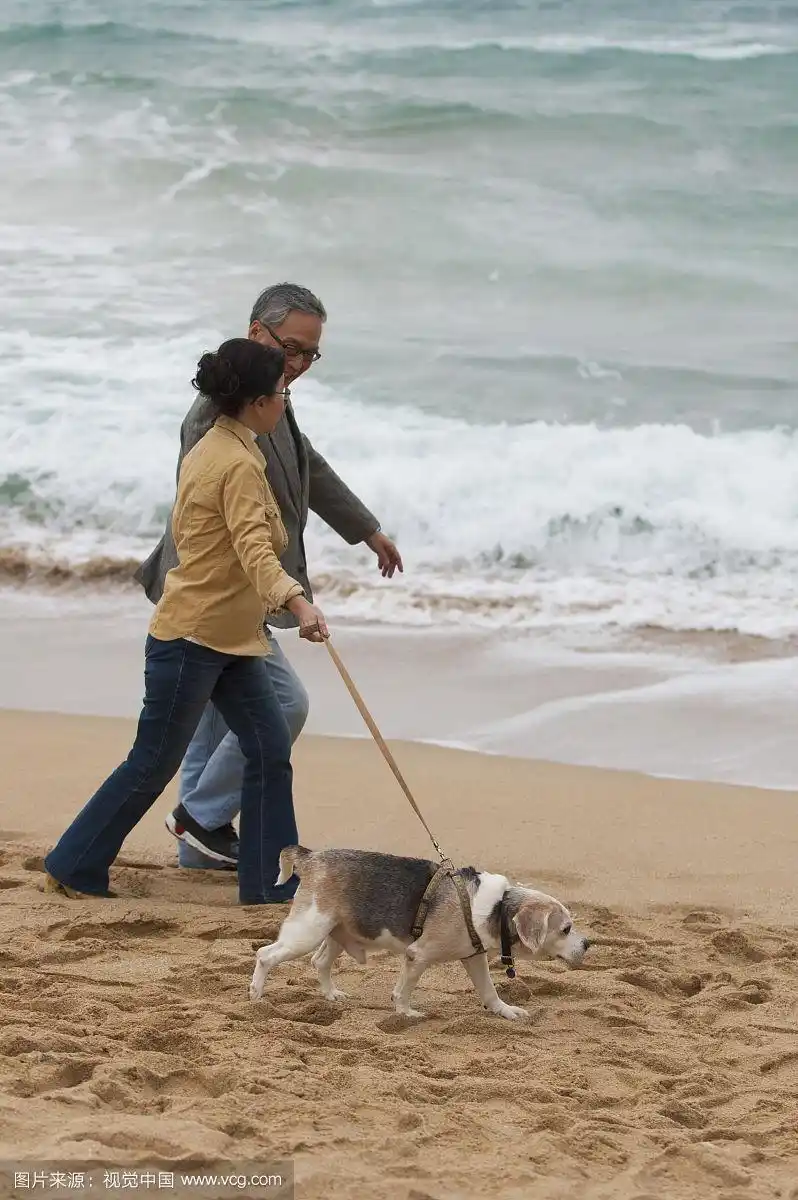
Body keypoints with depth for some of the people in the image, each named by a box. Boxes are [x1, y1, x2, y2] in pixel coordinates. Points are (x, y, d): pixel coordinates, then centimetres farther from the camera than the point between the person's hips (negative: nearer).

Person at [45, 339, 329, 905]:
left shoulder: (208, 450, 9)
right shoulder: (240, 464, -21)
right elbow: (254, 547, -35)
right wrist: (297, 602, -51)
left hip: (231, 638, 10)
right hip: (193, 636, -10)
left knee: (271, 749, 6)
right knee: (154, 763, 1)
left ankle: (270, 880, 10)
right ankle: (72, 869, 14)